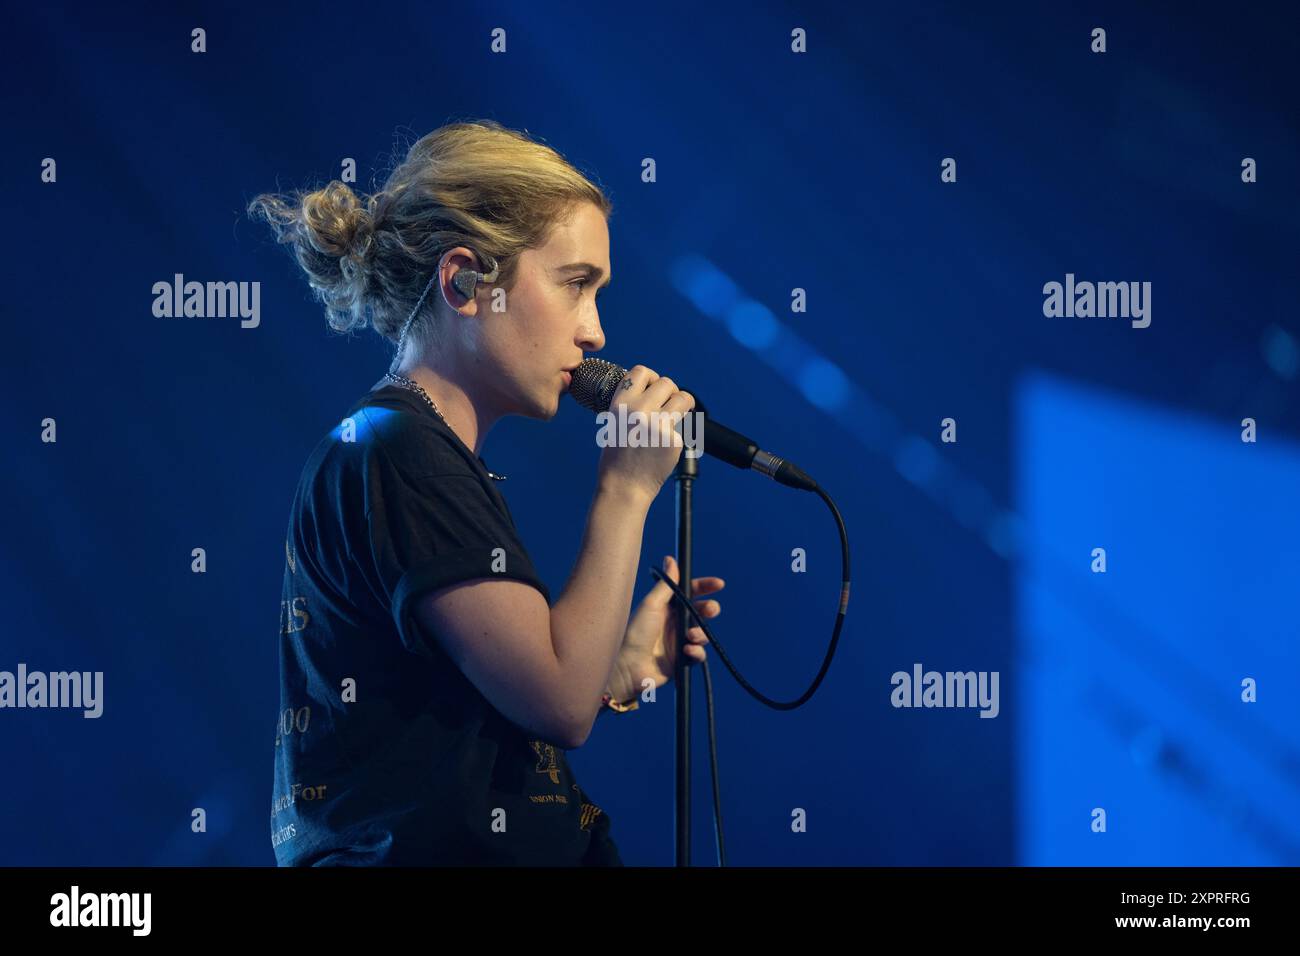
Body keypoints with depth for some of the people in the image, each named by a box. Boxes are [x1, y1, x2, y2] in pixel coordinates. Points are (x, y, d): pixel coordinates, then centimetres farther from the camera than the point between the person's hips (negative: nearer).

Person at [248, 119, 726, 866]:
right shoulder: (394, 453, -12)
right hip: (422, 854, -9)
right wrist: (626, 492, -8)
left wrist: (622, 667, 8)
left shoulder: (431, 460, 16)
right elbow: (561, 704, -15)